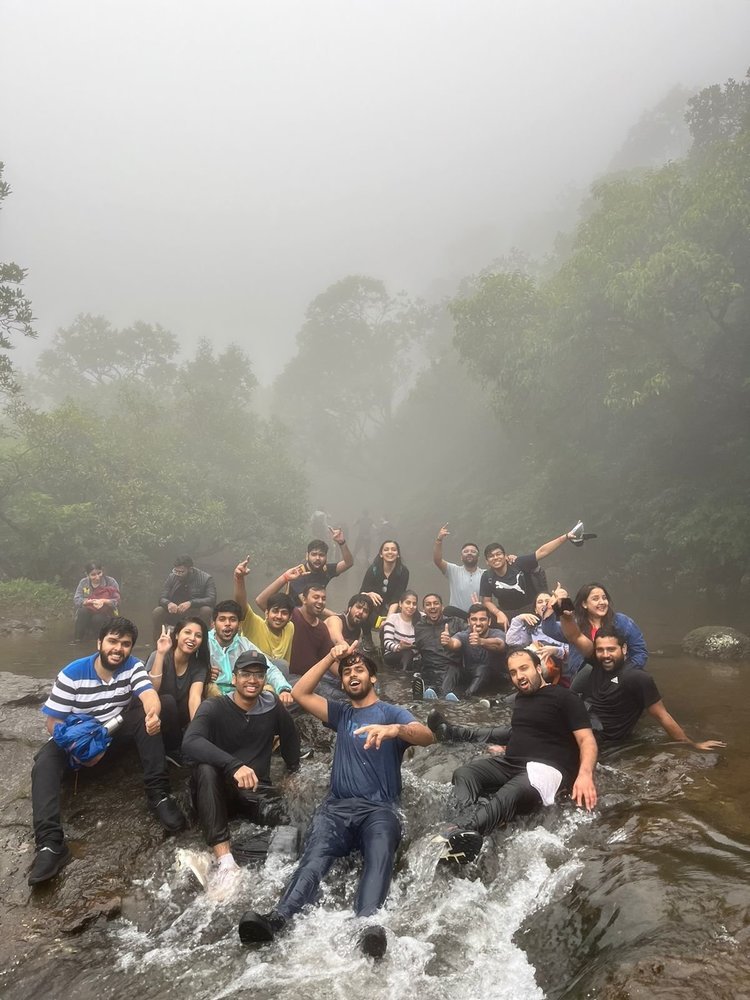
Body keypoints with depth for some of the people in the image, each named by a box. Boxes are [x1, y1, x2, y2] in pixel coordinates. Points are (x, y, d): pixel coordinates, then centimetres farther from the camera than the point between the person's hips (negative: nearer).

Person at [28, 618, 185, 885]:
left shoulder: (133, 666, -12)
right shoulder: (72, 674, -17)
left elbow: (149, 695, -30)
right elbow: (53, 722, -14)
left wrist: (153, 714, -57)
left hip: (116, 732, 1)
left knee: (146, 716, -27)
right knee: (45, 764, -28)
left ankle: (158, 794, -26)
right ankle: (50, 843, -34)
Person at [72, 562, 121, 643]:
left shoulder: (111, 582, -5)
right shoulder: (83, 583, 2)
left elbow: (117, 601, -12)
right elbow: (76, 601, -9)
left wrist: (104, 601, -31)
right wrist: (90, 601, -28)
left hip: (106, 614, -2)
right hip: (88, 613, 2)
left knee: (97, 619, -35)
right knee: (82, 611, -31)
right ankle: (77, 638, -18)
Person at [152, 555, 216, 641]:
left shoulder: (206, 578, -12)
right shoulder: (171, 577, -1)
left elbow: (212, 599, -22)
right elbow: (162, 598, -3)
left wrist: (191, 603, -38)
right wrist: (168, 603, -29)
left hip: (196, 615, -3)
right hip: (175, 614, 3)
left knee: (207, 610, -34)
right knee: (157, 612, -22)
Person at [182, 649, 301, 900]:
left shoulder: (272, 706, 2)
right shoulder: (214, 708, -9)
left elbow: (290, 737, 22)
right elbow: (190, 743, -30)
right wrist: (234, 765, -42)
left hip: (256, 790, 2)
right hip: (218, 791, -2)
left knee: (289, 822, -30)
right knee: (206, 768, -37)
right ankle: (225, 862, -41)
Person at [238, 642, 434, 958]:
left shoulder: (392, 712, 11)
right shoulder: (341, 714, 25)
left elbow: (427, 736, -11)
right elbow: (299, 693, 14)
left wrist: (394, 729, -33)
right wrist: (331, 657, 7)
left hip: (379, 809, -2)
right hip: (338, 806, 3)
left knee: (379, 855, -35)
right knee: (316, 854, -28)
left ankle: (368, 926, -56)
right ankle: (278, 919, -49)